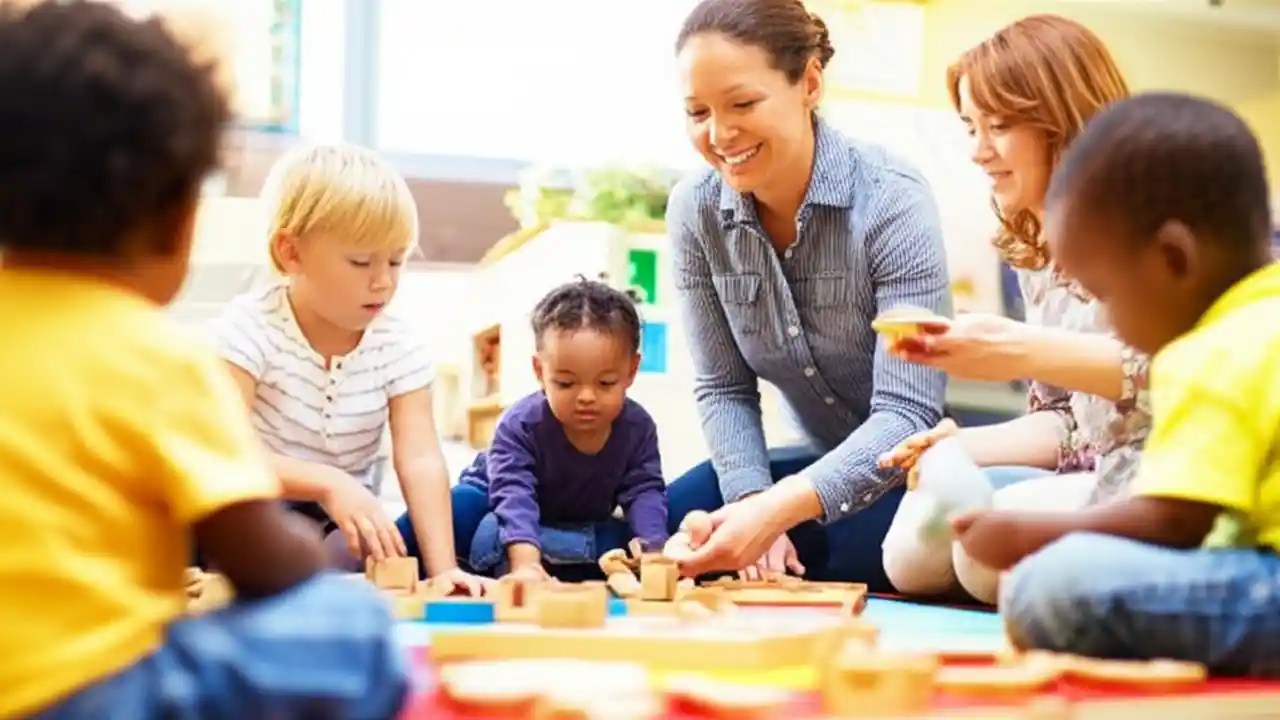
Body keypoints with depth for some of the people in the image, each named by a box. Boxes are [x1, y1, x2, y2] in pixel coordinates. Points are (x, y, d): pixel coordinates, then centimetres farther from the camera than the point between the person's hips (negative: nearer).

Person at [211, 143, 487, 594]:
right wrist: (329, 484, -44)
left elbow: (420, 460, -17)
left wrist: (443, 569, -31)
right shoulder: (250, 327, -17)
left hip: (344, 539, 4)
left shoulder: (400, 348, -7)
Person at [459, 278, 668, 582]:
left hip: (586, 529, 4)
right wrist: (525, 563, -59)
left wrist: (654, 552, -44)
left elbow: (644, 492, -24)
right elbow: (514, 495, -43)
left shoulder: (638, 428, -20)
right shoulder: (521, 425, -32)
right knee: (490, 537, -34)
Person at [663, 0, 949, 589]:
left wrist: (780, 508, -43)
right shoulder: (694, 209, -10)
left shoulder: (892, 201, -25)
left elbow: (907, 413, -29)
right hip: (825, 463, 4)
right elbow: (723, 387, -4)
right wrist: (753, 503, -21)